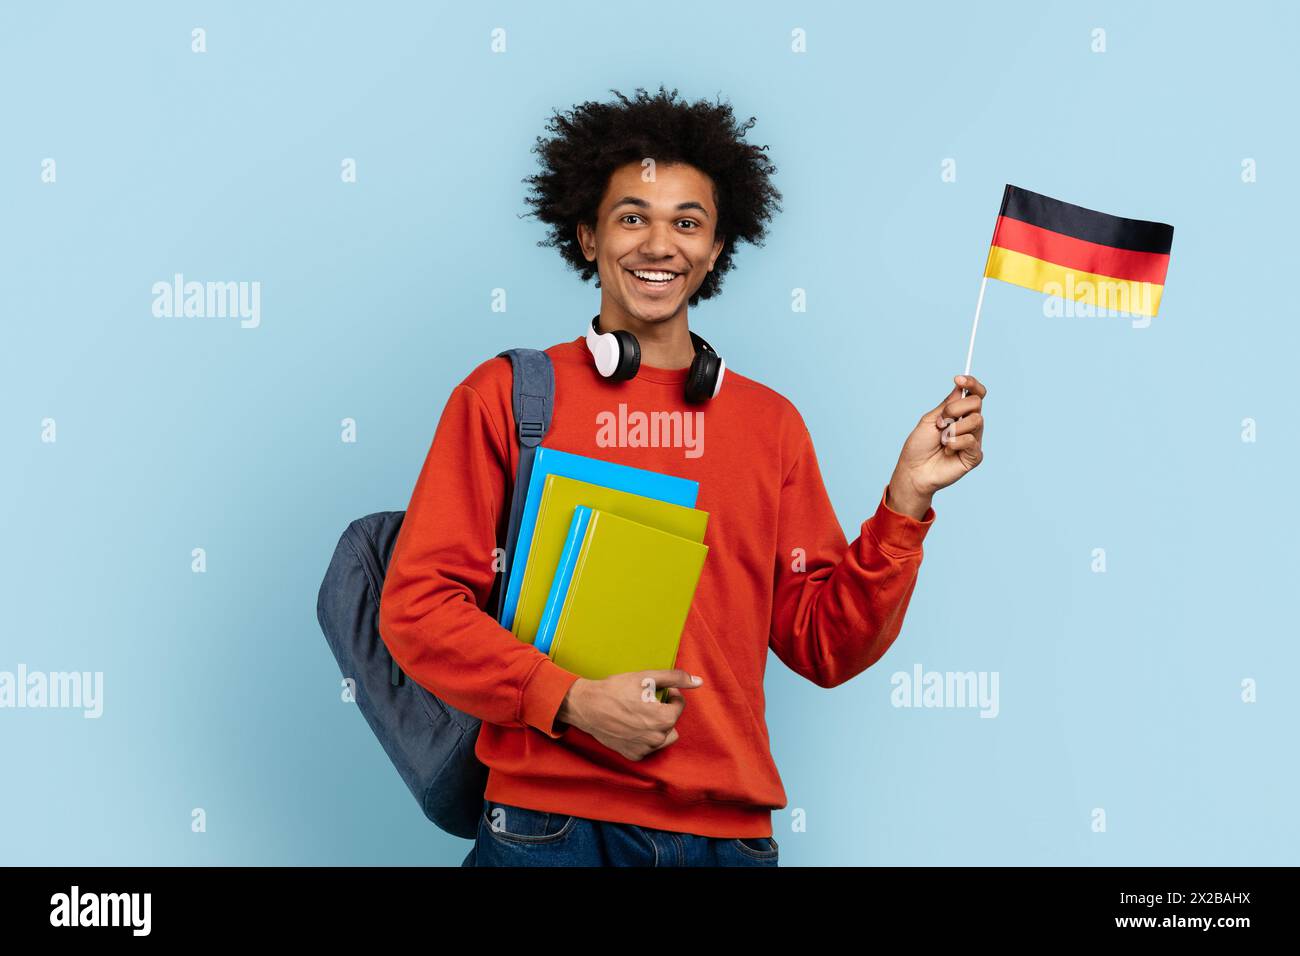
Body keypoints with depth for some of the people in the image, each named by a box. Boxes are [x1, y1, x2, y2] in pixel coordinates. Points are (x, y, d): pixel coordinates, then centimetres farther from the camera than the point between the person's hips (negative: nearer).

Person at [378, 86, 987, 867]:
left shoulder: (771, 423, 10)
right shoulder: (506, 394, 1)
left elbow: (826, 646, 8)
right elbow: (417, 603, -3)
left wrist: (906, 498, -3)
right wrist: (569, 700, -14)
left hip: (729, 828, 3)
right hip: (549, 821, -3)